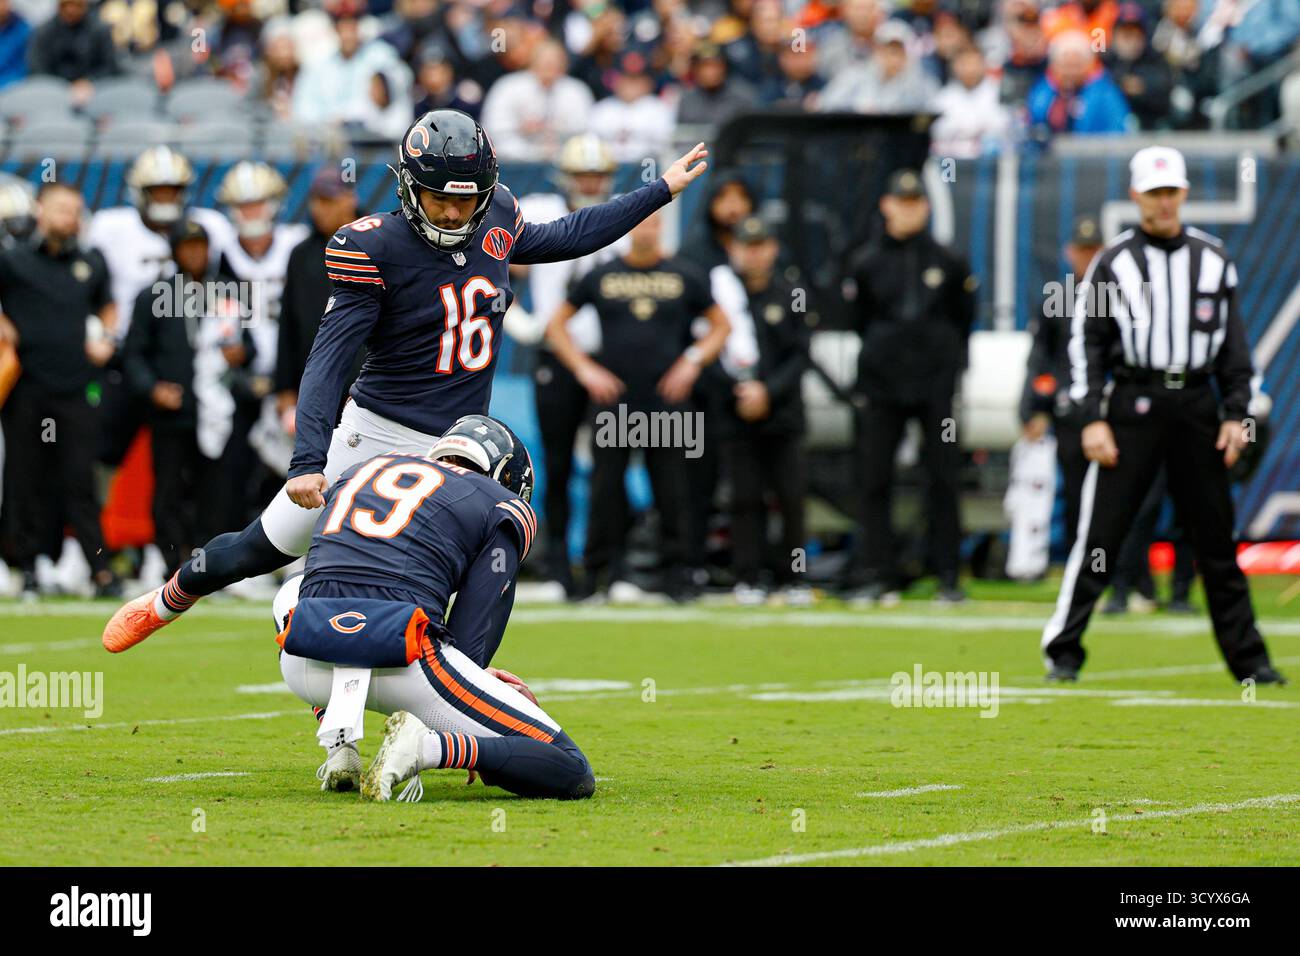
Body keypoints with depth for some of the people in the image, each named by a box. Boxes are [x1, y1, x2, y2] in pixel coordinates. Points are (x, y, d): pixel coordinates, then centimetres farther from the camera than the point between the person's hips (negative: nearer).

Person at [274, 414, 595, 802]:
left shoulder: (357, 475, 30)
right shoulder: (503, 510, 15)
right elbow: (472, 635, 5)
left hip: (306, 668, 4)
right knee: (573, 776, 5)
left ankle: (339, 750, 19)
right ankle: (426, 746, -19)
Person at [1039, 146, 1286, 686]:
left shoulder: (1213, 259, 9)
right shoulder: (1114, 262, 1)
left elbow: (1233, 343, 13)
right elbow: (1086, 342, 1)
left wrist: (1236, 413, 5)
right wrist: (1093, 418, -8)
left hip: (1197, 406, 2)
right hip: (1133, 405, -2)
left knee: (1216, 536, 6)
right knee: (1100, 533, -5)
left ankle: (1247, 658, 12)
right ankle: (1063, 651, 1)